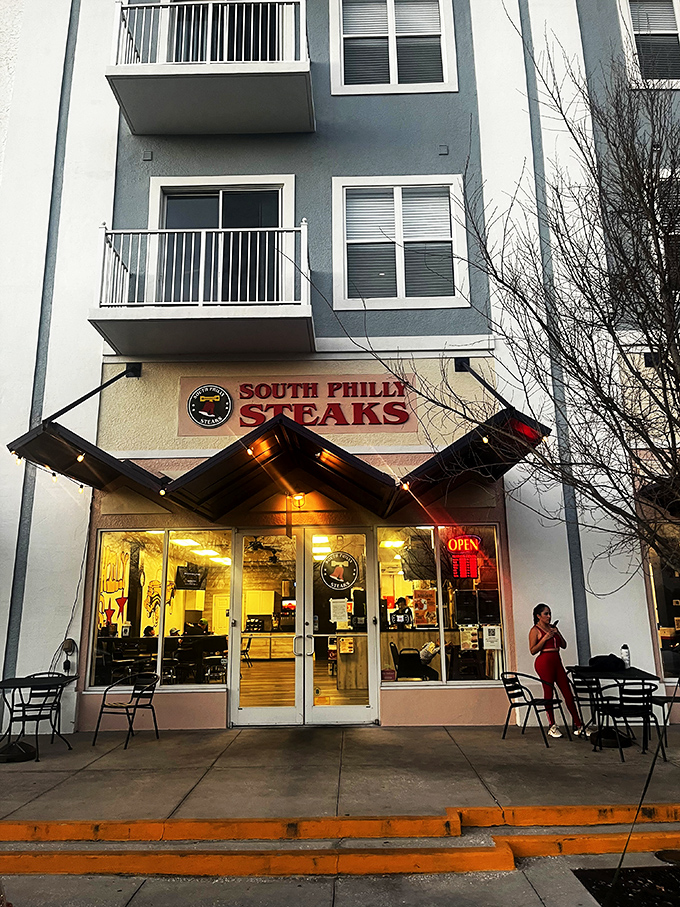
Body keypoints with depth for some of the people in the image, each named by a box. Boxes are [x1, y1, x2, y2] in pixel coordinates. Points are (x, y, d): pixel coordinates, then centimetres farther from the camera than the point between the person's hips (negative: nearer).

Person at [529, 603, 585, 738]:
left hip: (557, 661, 7)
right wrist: (545, 638, -16)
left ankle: (578, 725, 8)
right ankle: (552, 726, 8)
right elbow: (532, 650, -9)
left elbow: (564, 645, 16)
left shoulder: (552, 627, 16)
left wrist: (558, 634, -1)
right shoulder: (535, 630, -3)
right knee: (549, 693, -1)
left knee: (568, 693, 4)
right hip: (544, 662, -7)